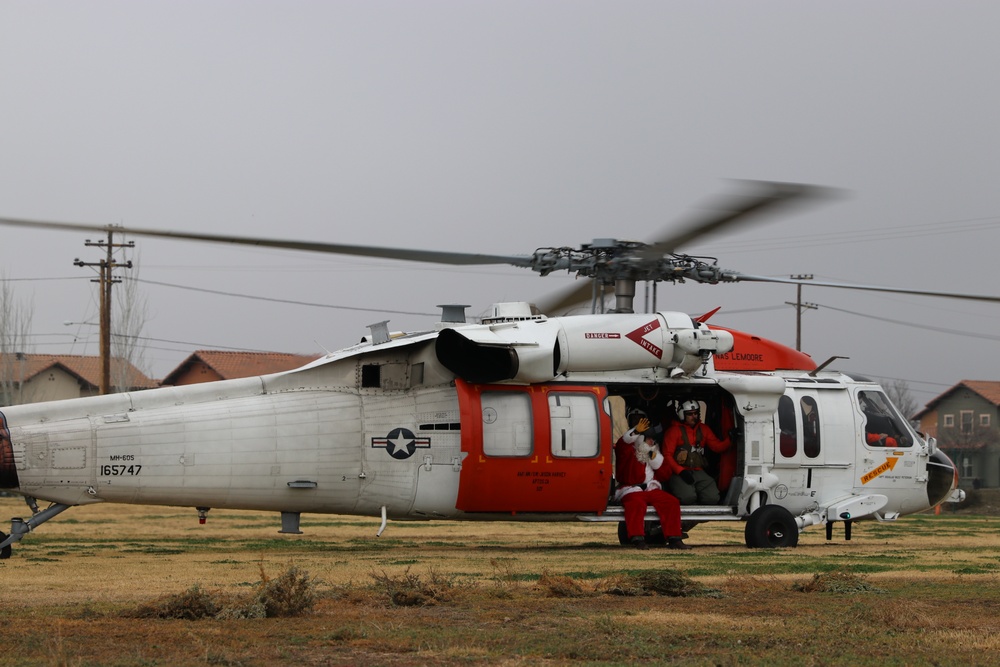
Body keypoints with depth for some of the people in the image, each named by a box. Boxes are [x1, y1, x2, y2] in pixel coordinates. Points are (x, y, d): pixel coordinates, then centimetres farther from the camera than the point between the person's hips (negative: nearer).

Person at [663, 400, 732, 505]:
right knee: (688, 497, -33)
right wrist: (681, 471, -16)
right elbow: (667, 455, -3)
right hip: (679, 473, -4)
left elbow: (717, 447, 9)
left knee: (712, 498, -22)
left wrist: (730, 440, -11)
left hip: (698, 472, 4)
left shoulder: (703, 429, 16)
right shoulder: (674, 431, 2)